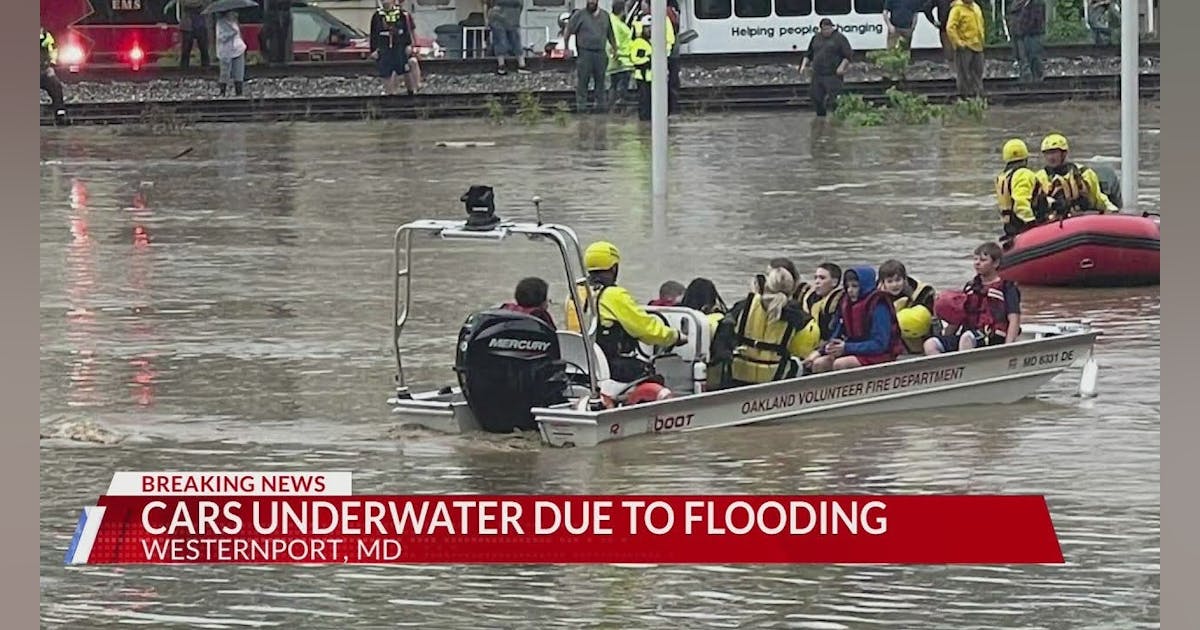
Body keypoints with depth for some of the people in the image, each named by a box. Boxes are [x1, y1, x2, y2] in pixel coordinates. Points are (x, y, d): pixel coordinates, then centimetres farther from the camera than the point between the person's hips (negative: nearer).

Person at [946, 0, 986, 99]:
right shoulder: (957, 9, -9)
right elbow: (950, 28, -15)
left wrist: (981, 39, 16)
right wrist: (958, 42, -18)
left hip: (977, 46, 7)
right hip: (964, 47, -7)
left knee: (978, 72, 9)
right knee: (964, 73, -3)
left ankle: (979, 95, 15)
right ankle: (964, 96, 3)